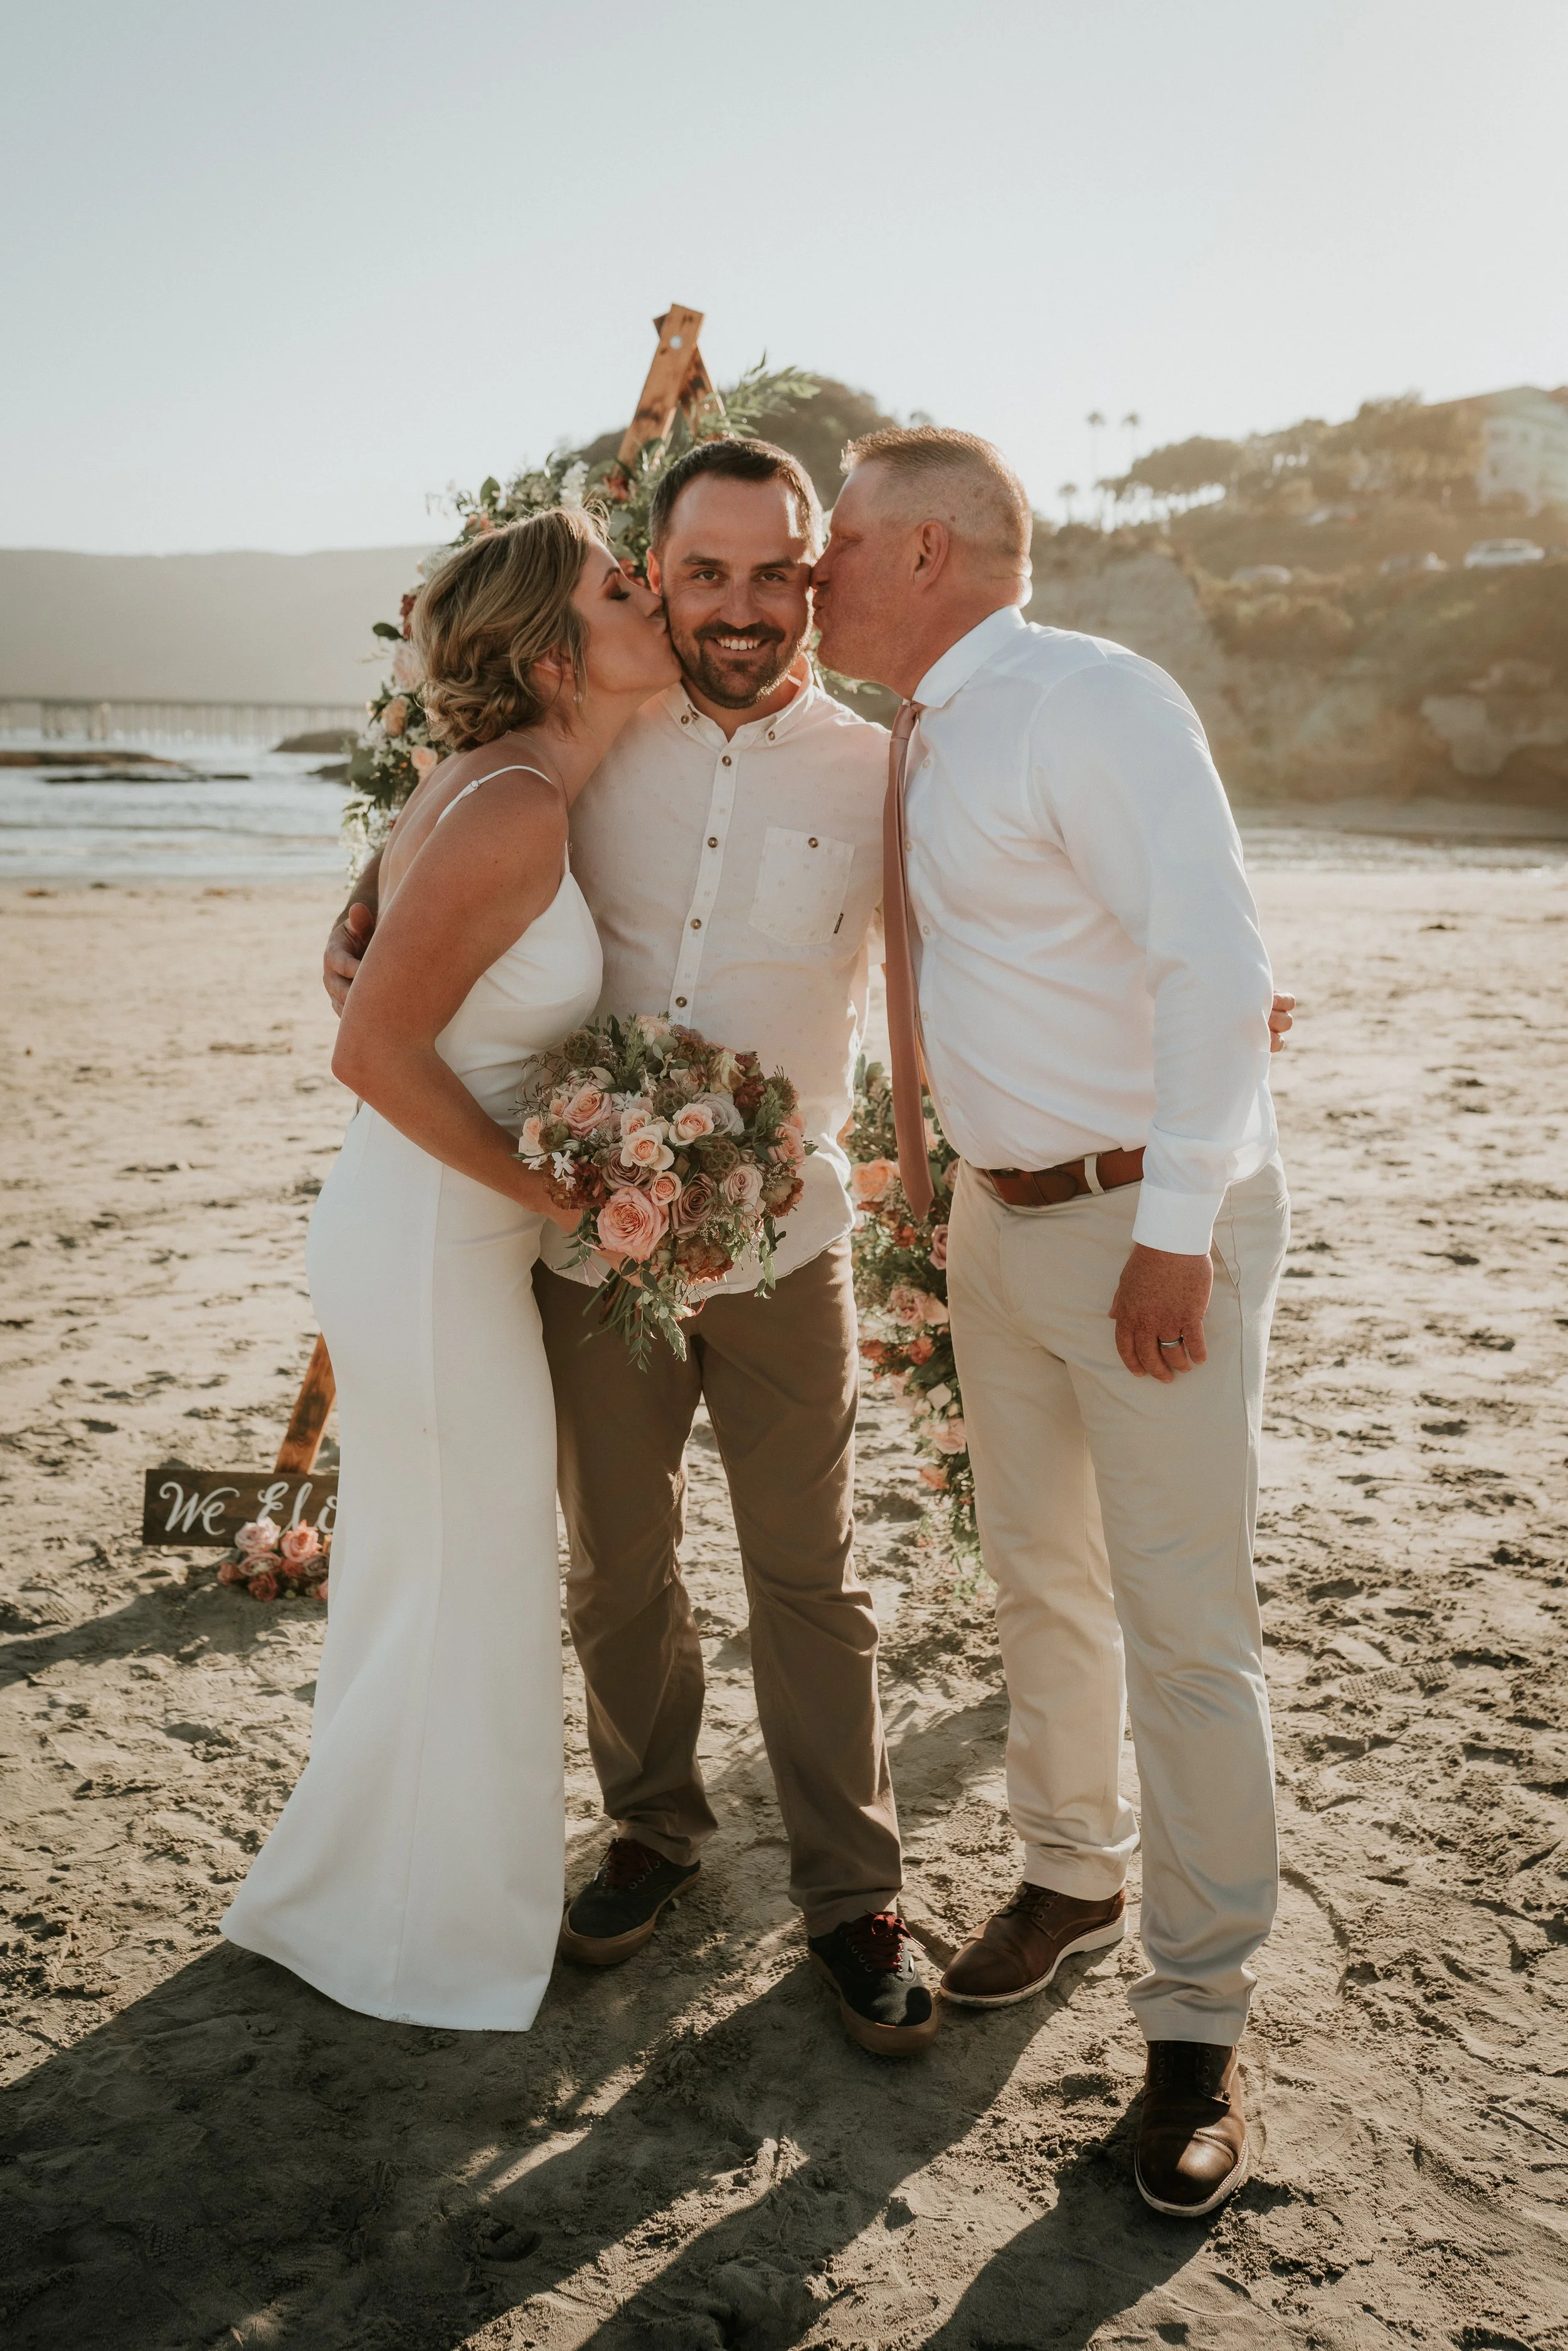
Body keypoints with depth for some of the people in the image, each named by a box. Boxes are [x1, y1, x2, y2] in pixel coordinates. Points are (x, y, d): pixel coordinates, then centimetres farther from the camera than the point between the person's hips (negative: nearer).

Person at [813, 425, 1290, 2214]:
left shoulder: (1093, 702, -17)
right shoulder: (917, 745, 9)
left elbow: (1215, 965, -23)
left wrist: (1173, 1232, -24)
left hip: (1149, 1216, -8)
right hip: (999, 1210, 8)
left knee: (1184, 1626, 0)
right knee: (1037, 1577, 19)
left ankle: (1198, 2018, 17)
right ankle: (1072, 1877, 41)